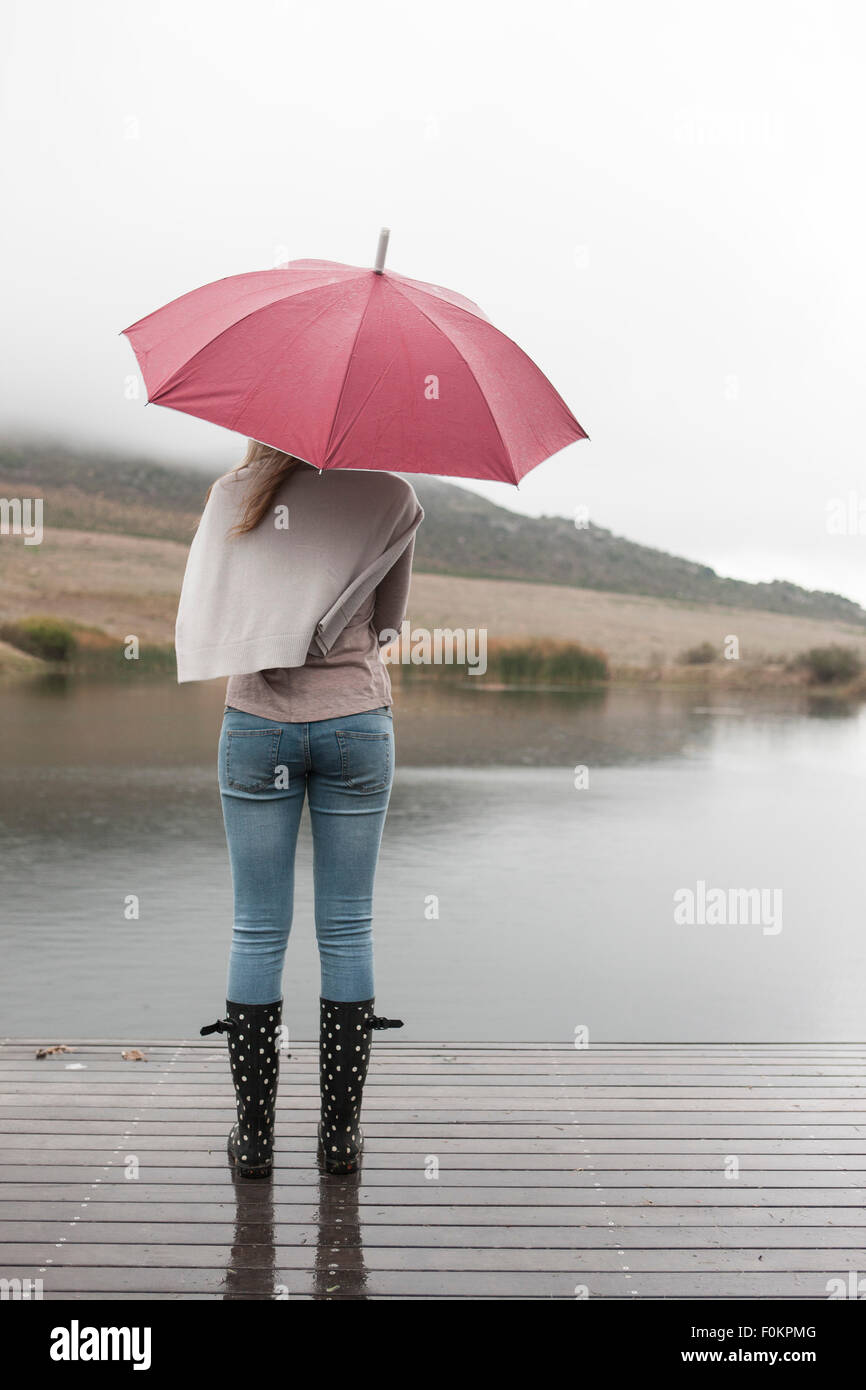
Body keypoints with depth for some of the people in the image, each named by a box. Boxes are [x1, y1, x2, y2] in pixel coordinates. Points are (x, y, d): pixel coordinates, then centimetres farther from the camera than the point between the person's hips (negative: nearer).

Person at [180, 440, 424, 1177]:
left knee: (258, 934, 8)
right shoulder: (393, 496, -2)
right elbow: (388, 620, 6)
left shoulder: (235, 495, 0)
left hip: (257, 723, 1)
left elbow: (202, 611, 4)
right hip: (356, 724, 0)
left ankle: (254, 1135, 15)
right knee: (347, 933, 8)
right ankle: (341, 1133, 16)